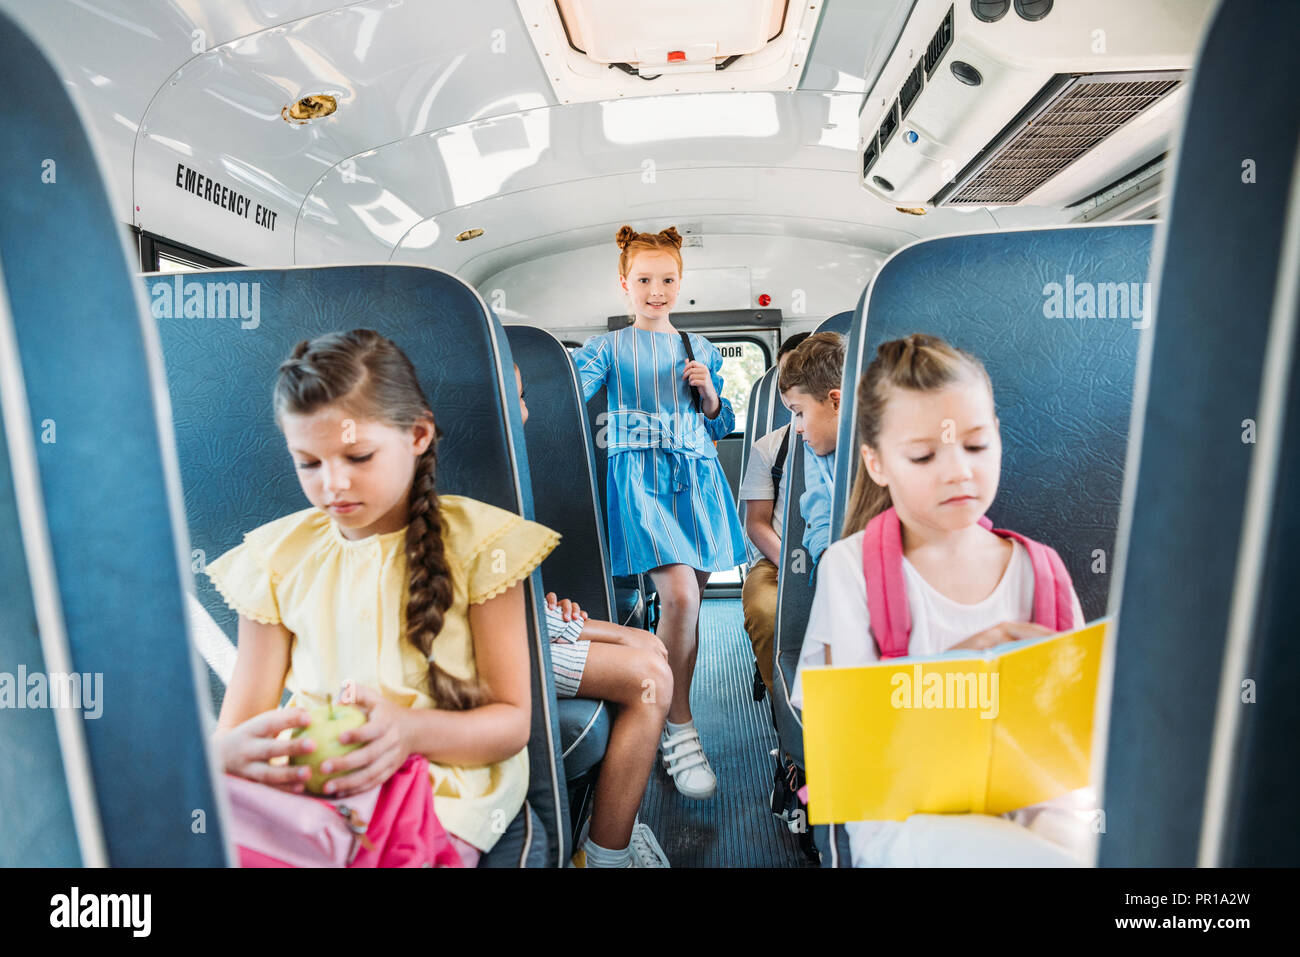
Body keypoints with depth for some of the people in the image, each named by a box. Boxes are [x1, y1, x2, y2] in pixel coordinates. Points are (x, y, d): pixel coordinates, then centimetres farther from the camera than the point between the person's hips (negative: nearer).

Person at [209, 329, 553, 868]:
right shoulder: (277, 557, 6)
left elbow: (512, 720, -4)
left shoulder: (477, 541, -4)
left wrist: (411, 730, -25)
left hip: (441, 789, -3)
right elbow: (237, 724, 6)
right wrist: (230, 752, -20)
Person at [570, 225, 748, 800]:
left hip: (697, 477, 5)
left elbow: (721, 423, 21)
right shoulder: (609, 348, 8)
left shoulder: (701, 350, 18)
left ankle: (664, 710, 22)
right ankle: (679, 729, -4)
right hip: (639, 477, -4)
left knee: (689, 600, 4)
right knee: (679, 593, -20)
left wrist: (710, 393, 2)